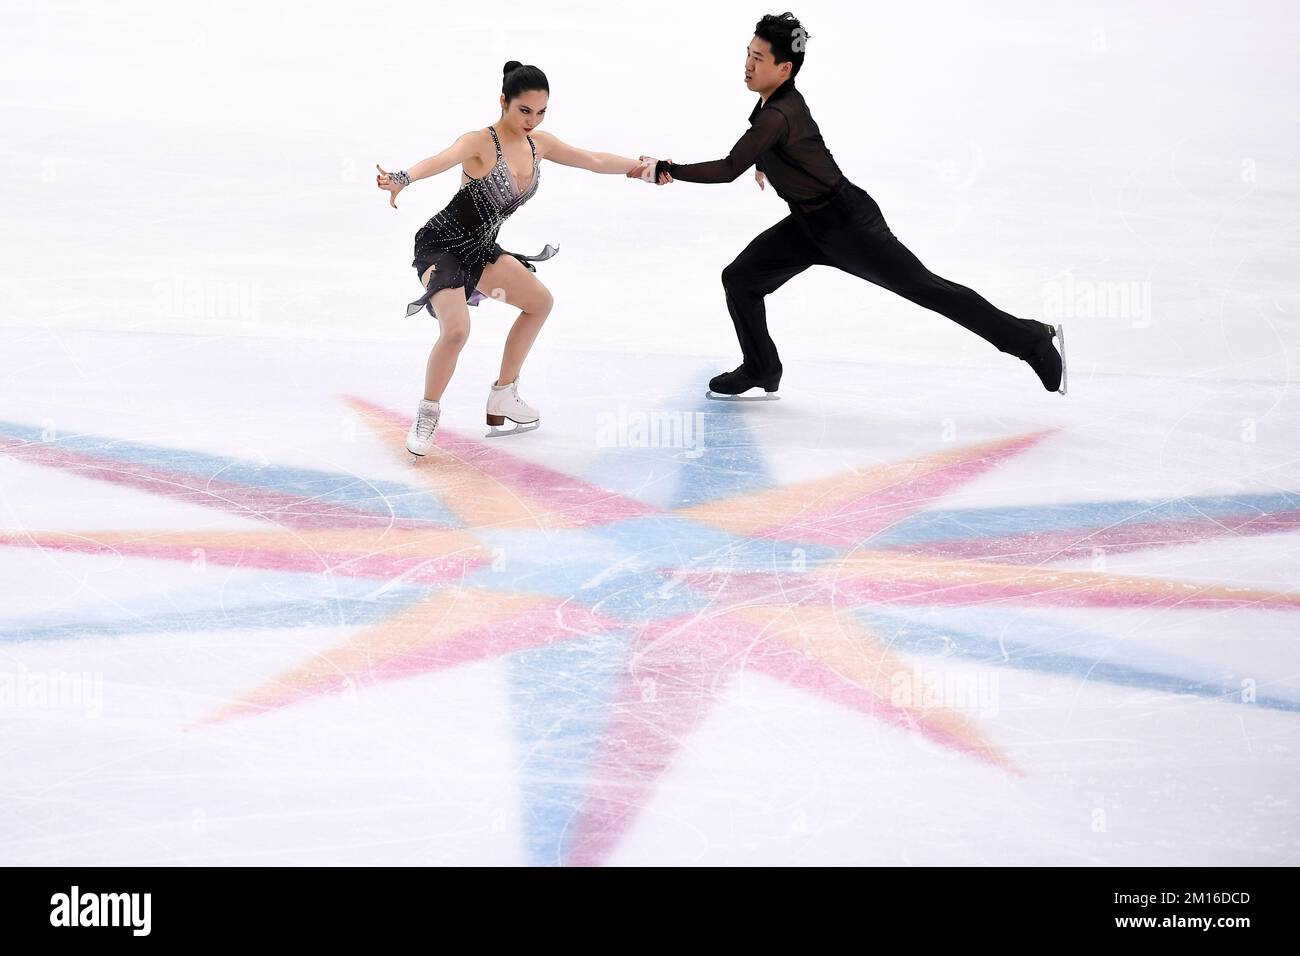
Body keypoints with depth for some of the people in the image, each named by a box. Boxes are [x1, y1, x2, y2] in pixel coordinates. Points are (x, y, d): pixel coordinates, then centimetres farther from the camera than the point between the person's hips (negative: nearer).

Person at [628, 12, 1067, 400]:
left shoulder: (777, 117, -28)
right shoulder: (778, 99, 1)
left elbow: (728, 170, -33)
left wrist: (666, 170, -28)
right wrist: (764, 161, 27)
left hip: (846, 224, -10)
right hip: (808, 224, 10)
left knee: (926, 288, -6)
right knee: (739, 279, 5)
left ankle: (1032, 339, 1)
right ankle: (761, 372, 21)